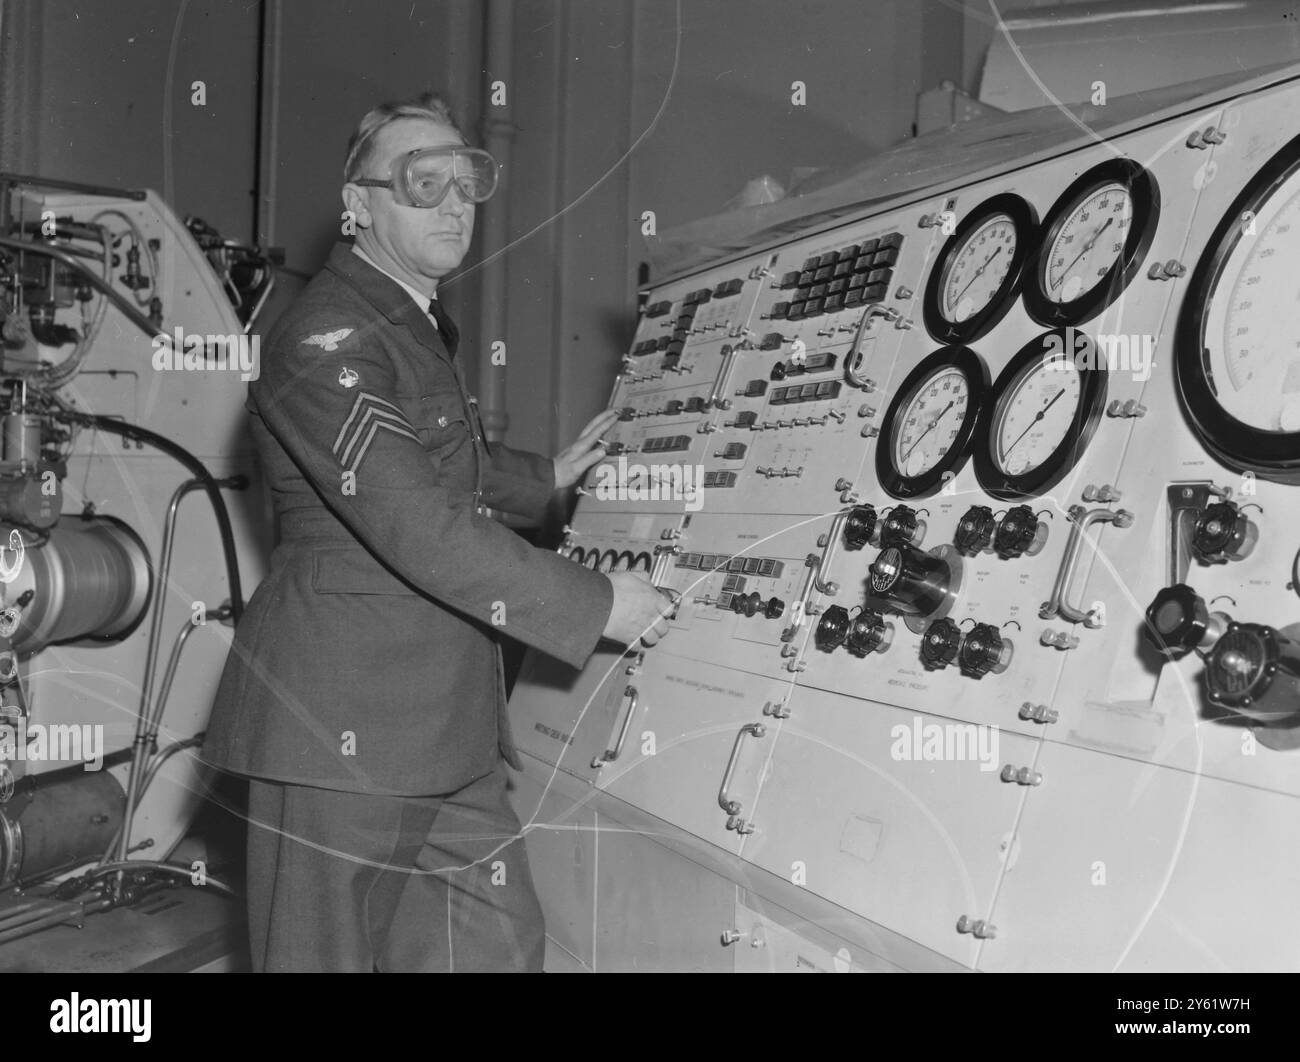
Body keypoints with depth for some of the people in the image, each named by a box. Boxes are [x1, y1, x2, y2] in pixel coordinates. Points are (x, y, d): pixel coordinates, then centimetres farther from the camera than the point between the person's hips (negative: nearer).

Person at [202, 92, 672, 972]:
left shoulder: (418, 326, 18)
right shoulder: (329, 338, -15)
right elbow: (417, 526, -24)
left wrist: (545, 477, 35)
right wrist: (597, 604, -18)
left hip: (444, 722, 9)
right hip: (343, 724, -9)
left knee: (498, 944, 11)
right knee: (325, 954, 5)